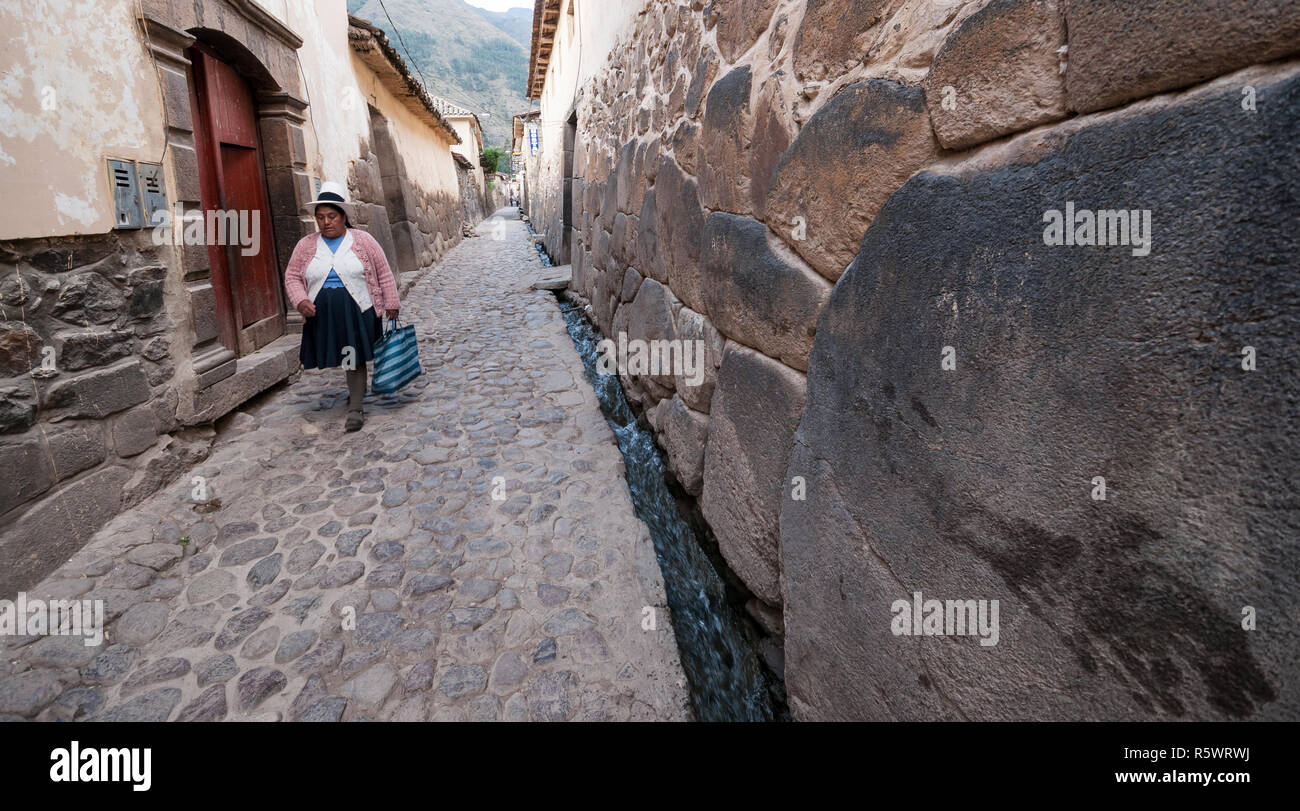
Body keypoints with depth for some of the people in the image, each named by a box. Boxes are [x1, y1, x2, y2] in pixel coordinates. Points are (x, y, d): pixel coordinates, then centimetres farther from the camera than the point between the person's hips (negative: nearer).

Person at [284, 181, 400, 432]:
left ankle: (355, 408, 0)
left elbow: (384, 273, 4)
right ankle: (357, 388, 36)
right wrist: (300, 300, -8)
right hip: (322, 315, 3)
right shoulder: (305, 246, 6)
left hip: (357, 313, -3)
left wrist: (391, 303, 1)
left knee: (355, 359, -4)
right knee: (341, 357, 12)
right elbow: (292, 277, 10)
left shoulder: (363, 240, 0)